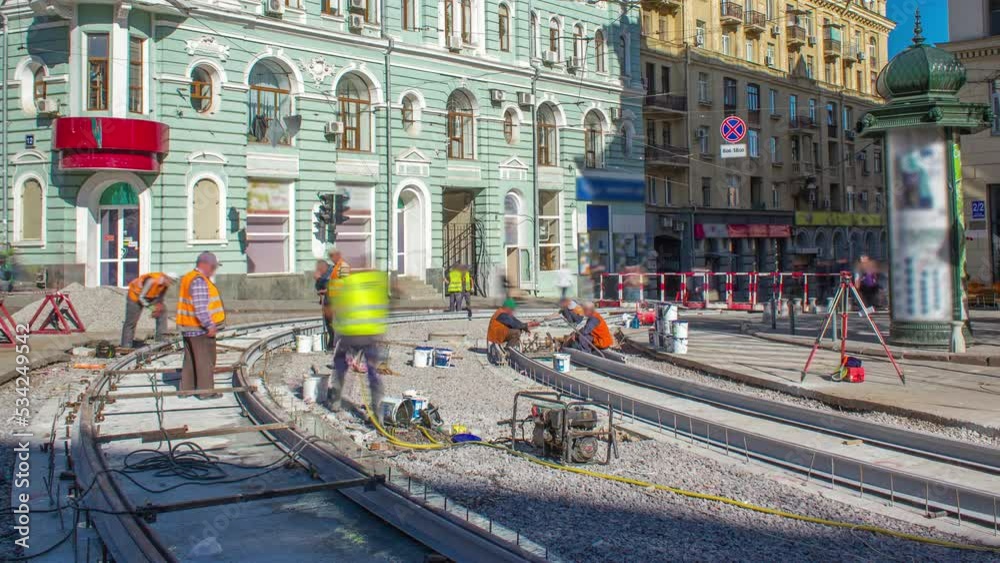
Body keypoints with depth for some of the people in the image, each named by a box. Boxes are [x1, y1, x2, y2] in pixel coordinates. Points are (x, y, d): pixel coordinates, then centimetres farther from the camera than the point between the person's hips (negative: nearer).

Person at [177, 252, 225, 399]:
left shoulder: (188, 278, 15)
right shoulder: (199, 281, -18)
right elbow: (201, 308, -25)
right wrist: (210, 326, -22)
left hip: (189, 329, 10)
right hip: (200, 330, -10)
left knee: (190, 359, 17)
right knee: (205, 360, -2)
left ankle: (186, 388, 23)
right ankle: (206, 391, 2)